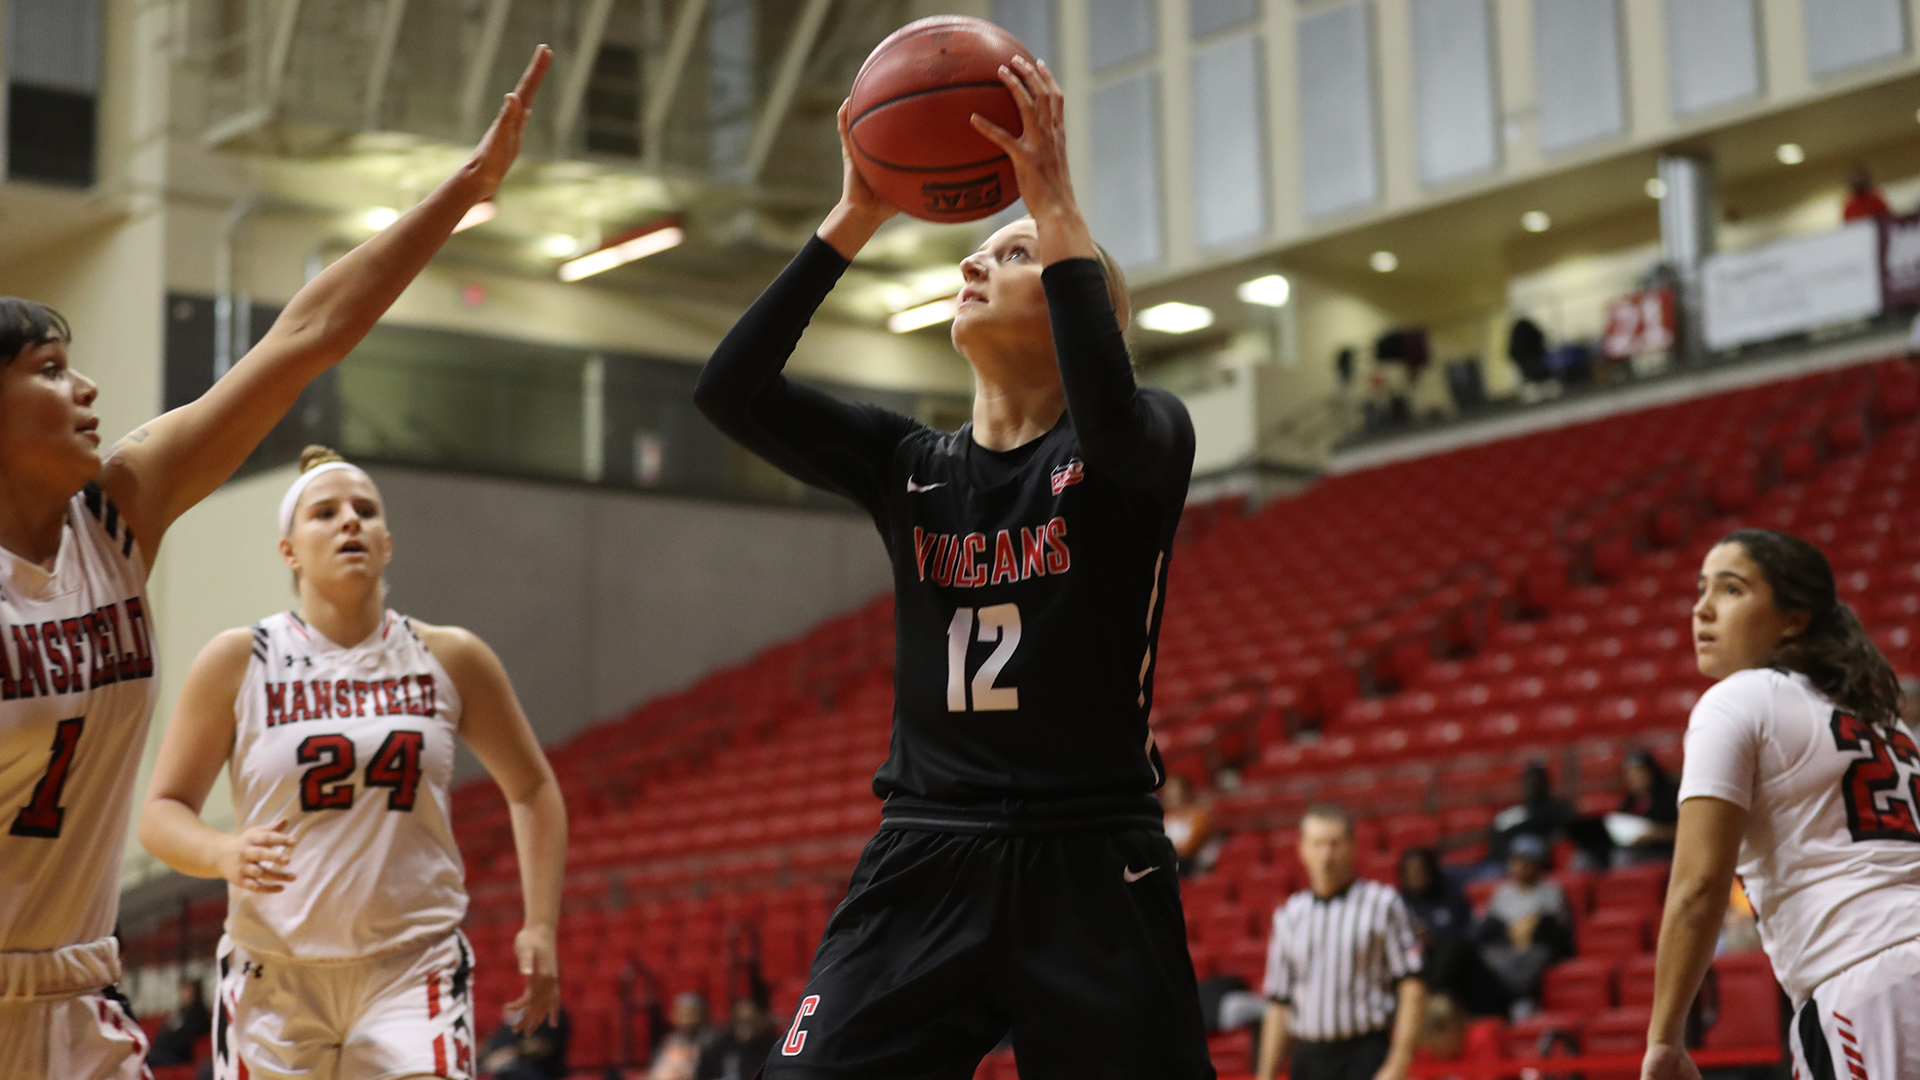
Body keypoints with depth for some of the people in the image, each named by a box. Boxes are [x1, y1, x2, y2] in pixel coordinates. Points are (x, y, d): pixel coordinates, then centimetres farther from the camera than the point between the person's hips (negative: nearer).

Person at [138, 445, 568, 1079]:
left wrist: (540, 927, 7)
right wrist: (226, 854, -20)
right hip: (275, 975, 0)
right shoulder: (237, 663, 0)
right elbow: (161, 812, 2)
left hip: (415, 972, 0)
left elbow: (532, 791, 16)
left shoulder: (449, 661, 5)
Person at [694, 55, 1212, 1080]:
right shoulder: (909, 465, 10)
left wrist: (1054, 205, -20)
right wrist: (853, 221, -5)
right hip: (923, 863, 3)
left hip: (1090, 876, -3)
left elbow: (1109, 416, -26)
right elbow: (728, 391, -2)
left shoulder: (1145, 442, 0)